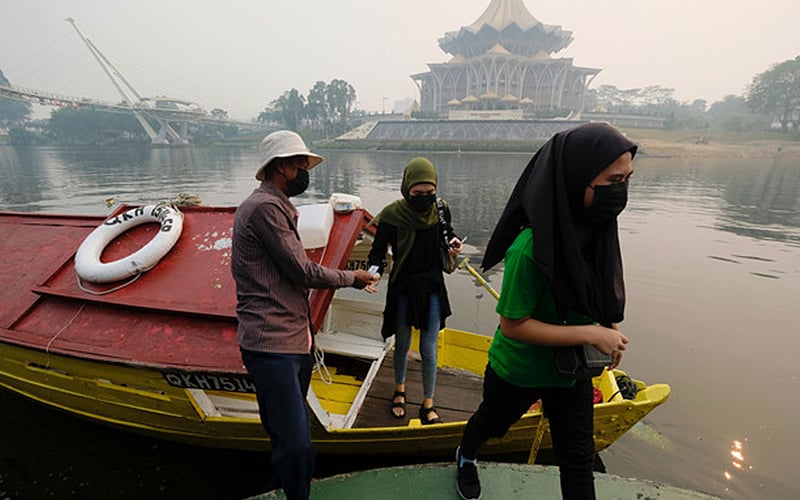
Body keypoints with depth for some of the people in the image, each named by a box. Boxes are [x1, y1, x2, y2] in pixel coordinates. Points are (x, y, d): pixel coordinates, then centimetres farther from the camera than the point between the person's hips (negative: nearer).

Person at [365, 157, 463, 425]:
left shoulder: (441, 209, -5)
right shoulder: (393, 214, -14)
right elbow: (378, 250, -9)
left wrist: (454, 243, -9)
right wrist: (375, 272, -28)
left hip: (432, 288, 2)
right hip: (402, 289, -1)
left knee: (428, 350, 7)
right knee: (402, 345, 16)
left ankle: (428, 403, 28)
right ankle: (399, 390, 44)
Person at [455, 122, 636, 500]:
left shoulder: (593, 227, -12)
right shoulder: (531, 248, -35)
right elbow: (512, 325, -27)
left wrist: (609, 330, -5)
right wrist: (590, 333, -27)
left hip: (572, 369, 5)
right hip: (518, 372, -5)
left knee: (578, 460, 16)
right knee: (492, 422, 26)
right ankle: (465, 456, 60)